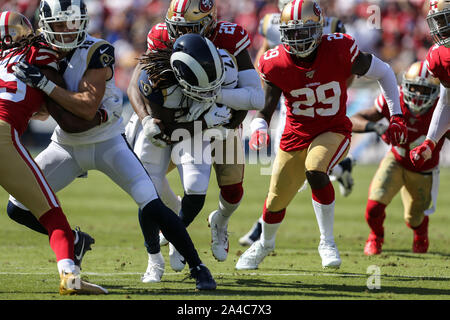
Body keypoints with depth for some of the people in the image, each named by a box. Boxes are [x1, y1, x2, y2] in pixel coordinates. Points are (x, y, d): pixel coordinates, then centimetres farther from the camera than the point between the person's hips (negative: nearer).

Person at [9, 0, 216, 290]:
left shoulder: (97, 53, -21)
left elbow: (88, 108, -31)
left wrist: (44, 83, -35)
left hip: (107, 143, -5)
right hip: (66, 146, 5)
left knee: (152, 206, -18)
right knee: (19, 207, 1)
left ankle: (198, 267, -4)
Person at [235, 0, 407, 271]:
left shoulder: (340, 51, -20)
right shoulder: (276, 64, -15)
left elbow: (383, 72, -4)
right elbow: (264, 112, -9)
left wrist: (397, 116, -5)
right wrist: (259, 130, -32)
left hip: (334, 131, -3)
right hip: (296, 134, 3)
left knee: (315, 171, -34)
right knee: (276, 201, 11)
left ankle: (327, 240, -14)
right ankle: (265, 243, 47)